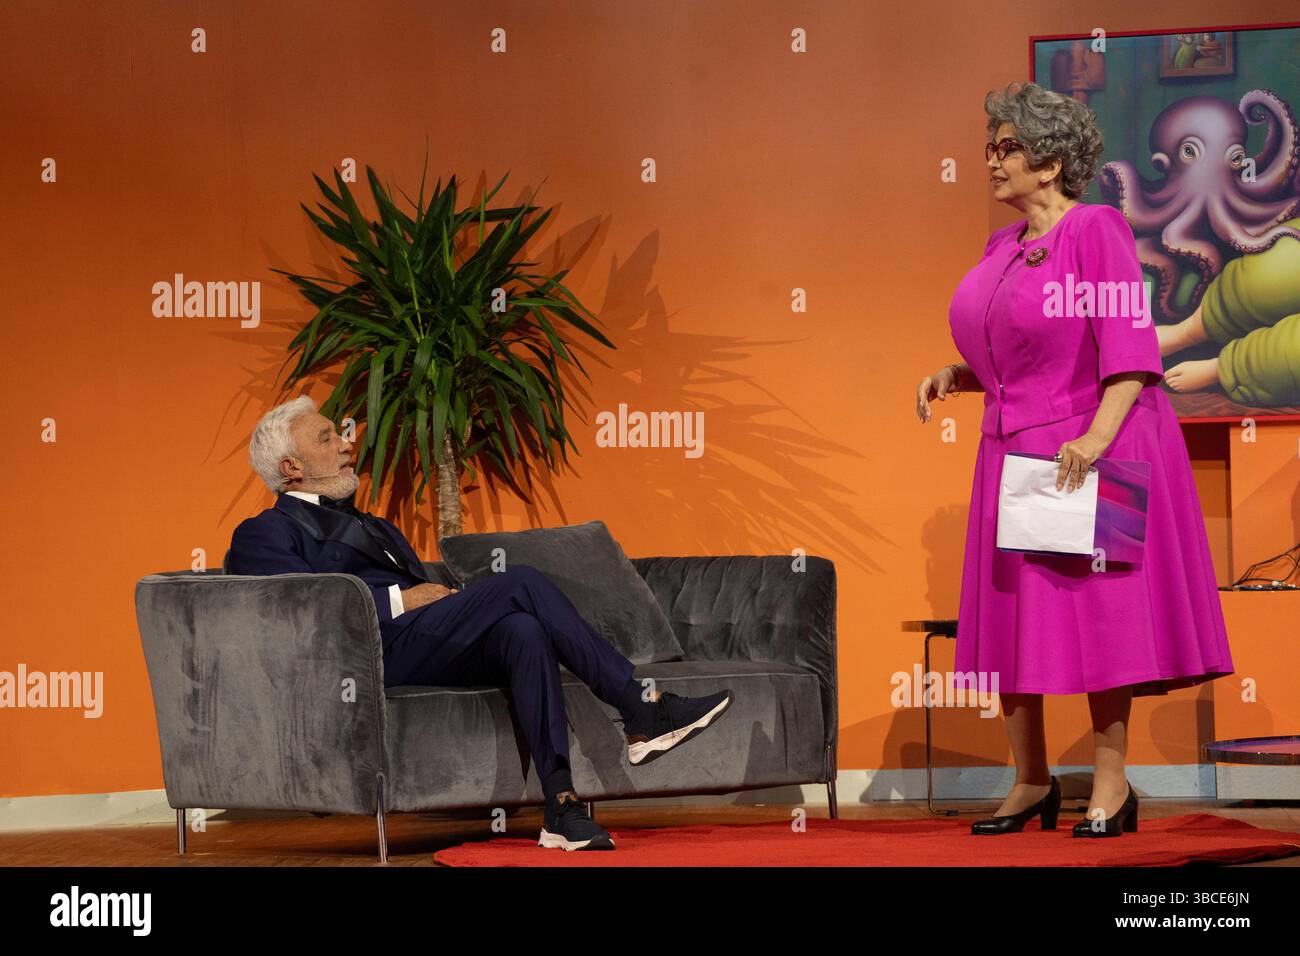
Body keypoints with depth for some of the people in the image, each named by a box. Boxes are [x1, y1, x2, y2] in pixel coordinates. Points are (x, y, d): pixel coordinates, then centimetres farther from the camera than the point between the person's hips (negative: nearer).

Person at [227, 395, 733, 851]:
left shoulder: (377, 529, 35)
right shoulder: (263, 534, 9)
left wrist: (449, 601, 3)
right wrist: (402, 600, -10)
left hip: (431, 646, 7)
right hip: (373, 655, -7)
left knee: (523, 630, -28)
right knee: (522, 582, -22)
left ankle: (561, 804, -38)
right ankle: (641, 711, -24)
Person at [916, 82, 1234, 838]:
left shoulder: (1097, 230, -10)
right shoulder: (1002, 249, 13)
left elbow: (1129, 349, -17)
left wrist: (1095, 438, -26)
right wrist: (953, 377, 4)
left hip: (1093, 454, -8)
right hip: (1015, 454, 8)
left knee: (1098, 611, -4)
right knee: (1012, 618, 7)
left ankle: (1111, 783, 3)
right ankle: (1032, 782, 15)